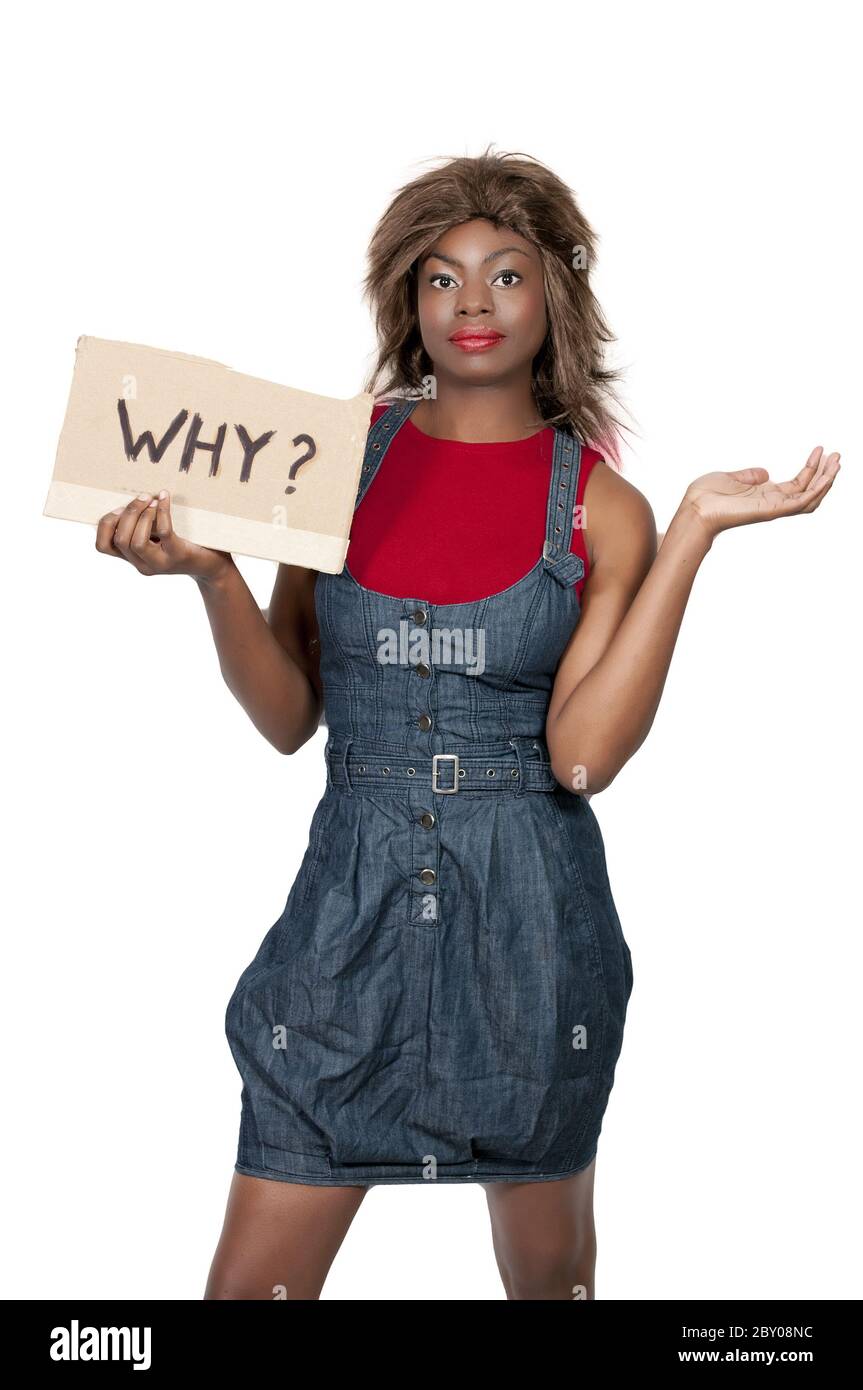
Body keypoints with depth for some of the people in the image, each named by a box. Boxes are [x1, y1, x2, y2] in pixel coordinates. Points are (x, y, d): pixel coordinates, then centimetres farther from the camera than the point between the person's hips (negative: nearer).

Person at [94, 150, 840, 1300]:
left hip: (531, 914, 0)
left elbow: (582, 751, -14)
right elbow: (288, 718, 2)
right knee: (254, 1280, 1)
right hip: (353, 898, 1)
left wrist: (693, 532, -14)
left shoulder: (600, 506, -1)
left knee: (548, 1271, 16)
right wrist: (210, 573, -13)